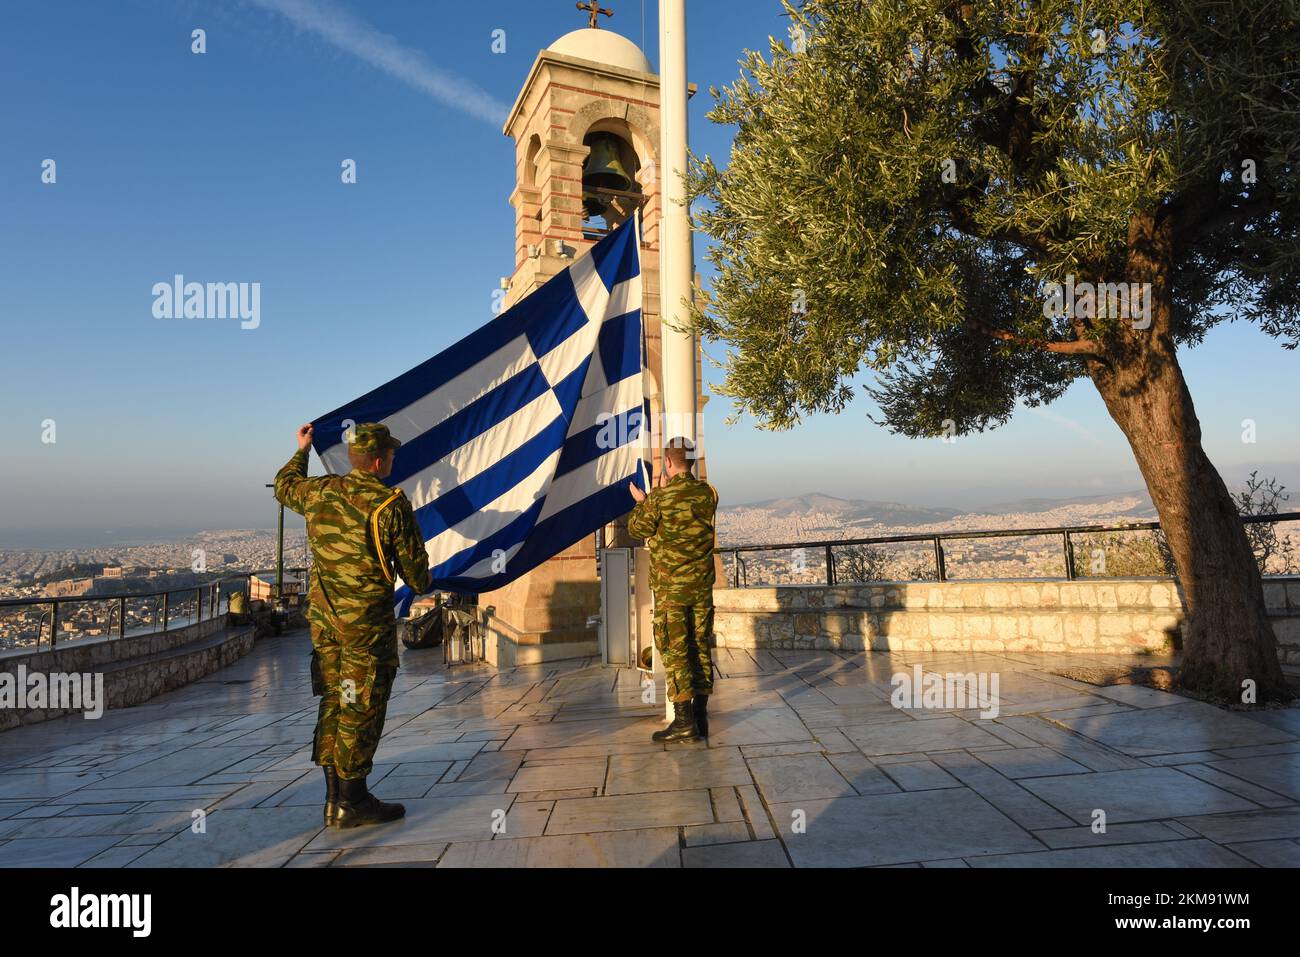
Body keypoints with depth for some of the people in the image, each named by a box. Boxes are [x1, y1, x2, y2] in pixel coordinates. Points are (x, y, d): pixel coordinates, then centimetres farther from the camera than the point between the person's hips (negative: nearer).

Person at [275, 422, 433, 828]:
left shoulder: (318, 491, 4)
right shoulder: (390, 503, -14)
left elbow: (285, 487, 29)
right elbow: (413, 564, -7)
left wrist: (301, 450, 44)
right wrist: (423, 586, 16)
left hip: (323, 616, 7)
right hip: (367, 620, -6)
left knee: (333, 702, 15)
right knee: (362, 709, 1)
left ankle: (334, 796, 22)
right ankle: (351, 802, 9)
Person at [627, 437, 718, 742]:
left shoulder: (660, 497, -11)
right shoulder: (709, 494, 2)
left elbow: (638, 528, 3)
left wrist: (641, 502, 20)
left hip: (670, 586, -5)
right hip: (702, 585, 5)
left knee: (674, 651, -1)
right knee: (700, 648, 10)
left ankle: (684, 721, -3)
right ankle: (701, 717, 15)